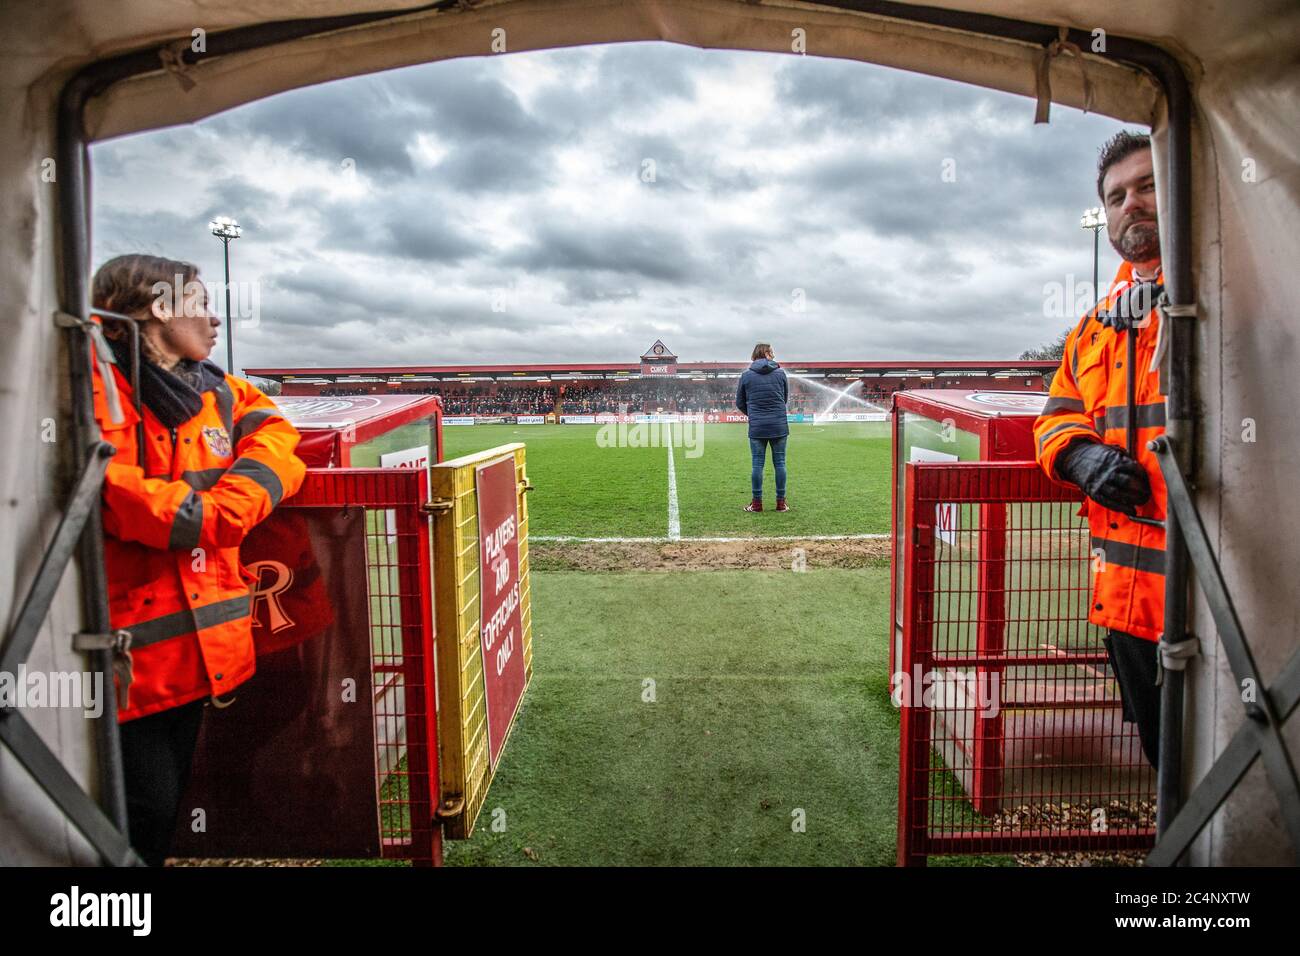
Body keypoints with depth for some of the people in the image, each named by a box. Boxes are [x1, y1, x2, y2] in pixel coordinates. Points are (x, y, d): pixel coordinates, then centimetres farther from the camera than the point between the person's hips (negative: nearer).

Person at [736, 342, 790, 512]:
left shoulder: (746, 374, 2)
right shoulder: (780, 372, 3)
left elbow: (740, 403, 9)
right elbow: (786, 399, 13)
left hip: (757, 427, 0)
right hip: (779, 426, 0)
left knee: (757, 464, 5)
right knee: (780, 463, 7)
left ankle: (757, 503, 8)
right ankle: (781, 502, 11)